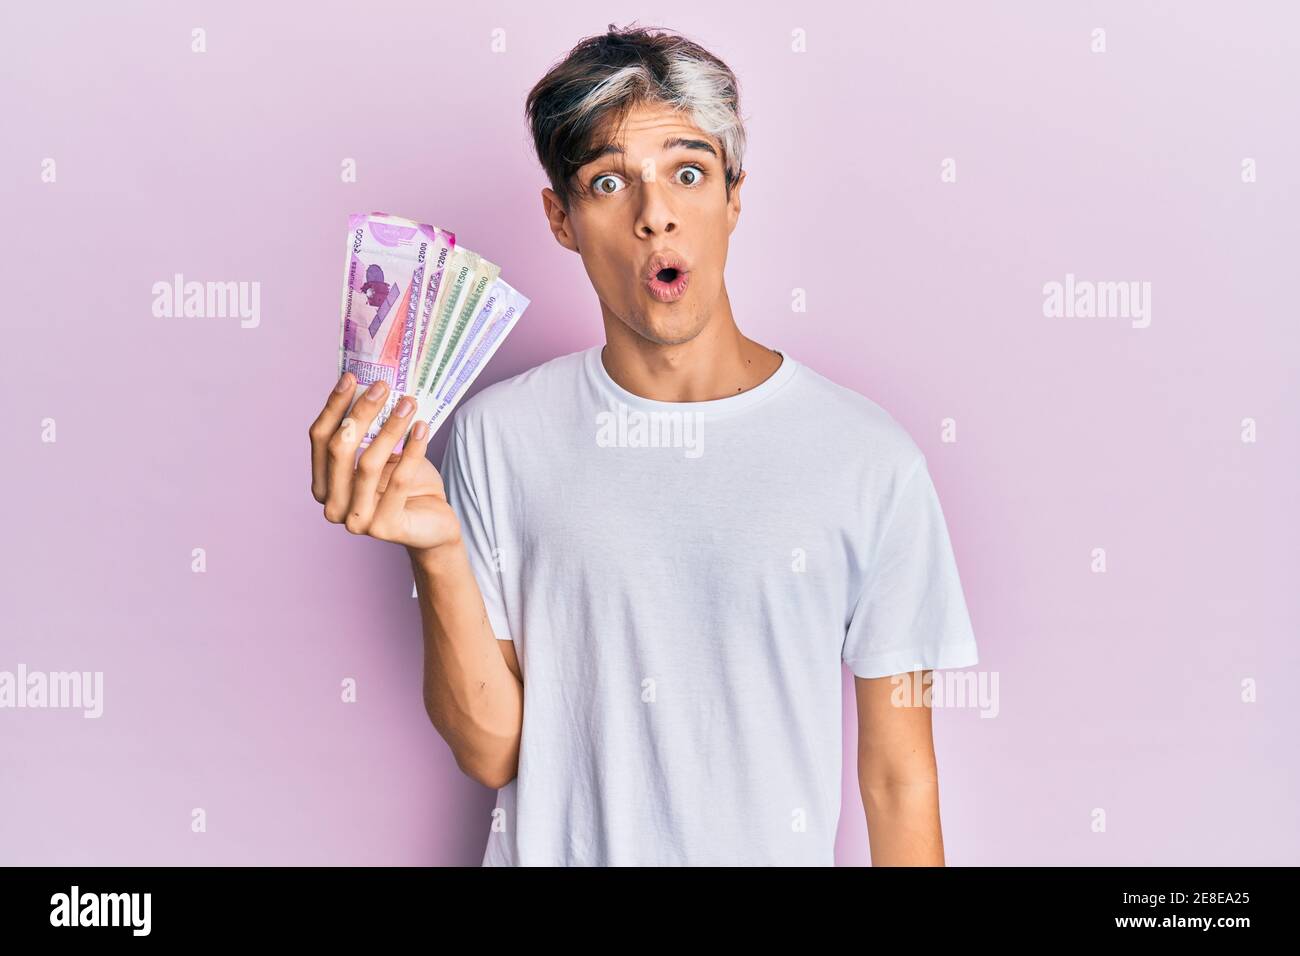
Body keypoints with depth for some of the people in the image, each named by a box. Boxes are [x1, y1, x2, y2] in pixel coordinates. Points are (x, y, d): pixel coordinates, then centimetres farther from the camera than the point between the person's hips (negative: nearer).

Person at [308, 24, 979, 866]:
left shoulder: (869, 456, -12)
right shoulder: (498, 437, -9)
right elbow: (491, 750, -9)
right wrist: (437, 552, -22)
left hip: (780, 851, 0)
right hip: (555, 845, 1)